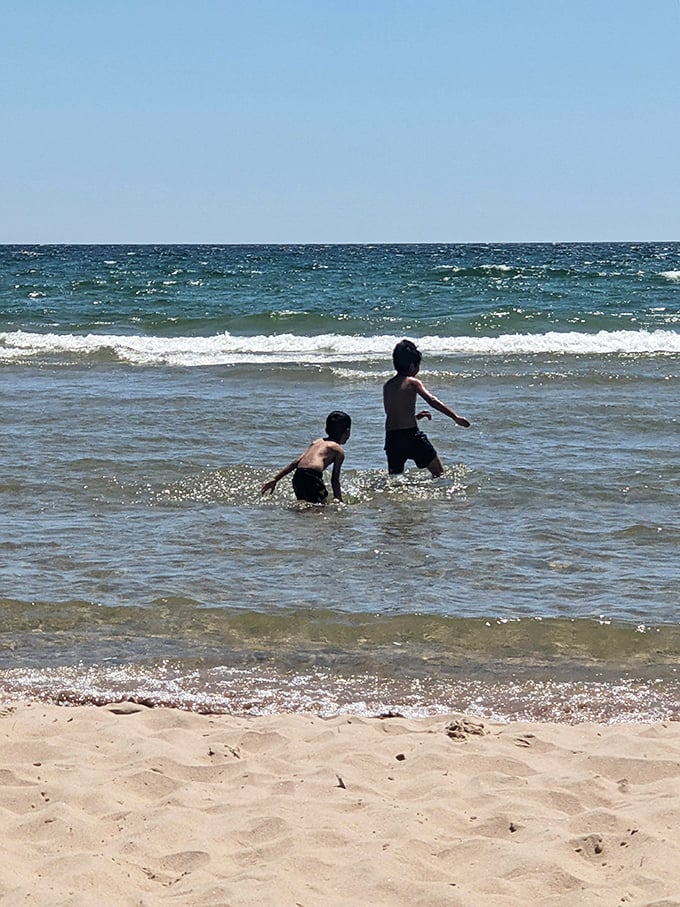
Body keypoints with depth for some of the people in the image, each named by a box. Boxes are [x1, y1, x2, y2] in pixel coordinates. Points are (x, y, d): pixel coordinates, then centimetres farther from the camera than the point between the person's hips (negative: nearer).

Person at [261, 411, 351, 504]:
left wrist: (275, 479, 24)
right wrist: (339, 500, 13)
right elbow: (335, 480, 7)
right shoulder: (339, 450, 9)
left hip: (297, 476, 7)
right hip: (312, 477, -7)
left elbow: (295, 462, 23)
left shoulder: (317, 442, 28)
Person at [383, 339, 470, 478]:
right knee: (440, 474, 5)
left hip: (391, 437, 5)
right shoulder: (413, 382, -3)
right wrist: (456, 418, -16)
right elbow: (432, 401, -14)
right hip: (410, 434, -5)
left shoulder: (387, 386, 14)